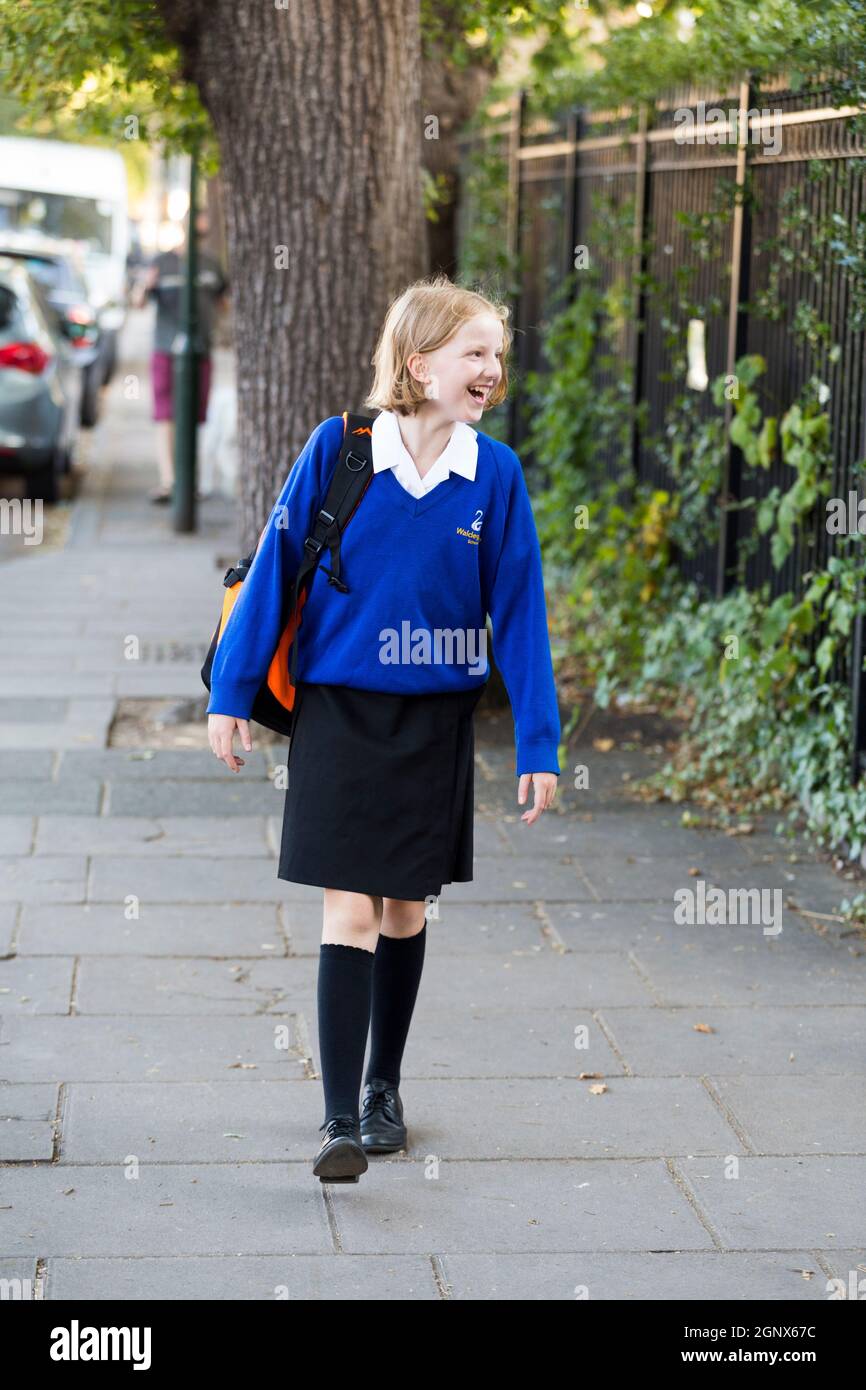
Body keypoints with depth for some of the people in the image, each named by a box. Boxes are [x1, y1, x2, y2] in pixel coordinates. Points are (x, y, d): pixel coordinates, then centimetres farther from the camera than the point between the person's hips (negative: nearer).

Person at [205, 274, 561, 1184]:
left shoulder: (496, 475, -4)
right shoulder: (338, 448, -9)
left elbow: (518, 614, -1)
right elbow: (274, 566, -2)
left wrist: (537, 743, -2)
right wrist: (230, 691, -1)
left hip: (437, 720, 2)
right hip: (338, 712, -2)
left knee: (406, 908, 13)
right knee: (349, 911, -7)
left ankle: (383, 1088, 30)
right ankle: (341, 1120, -5)